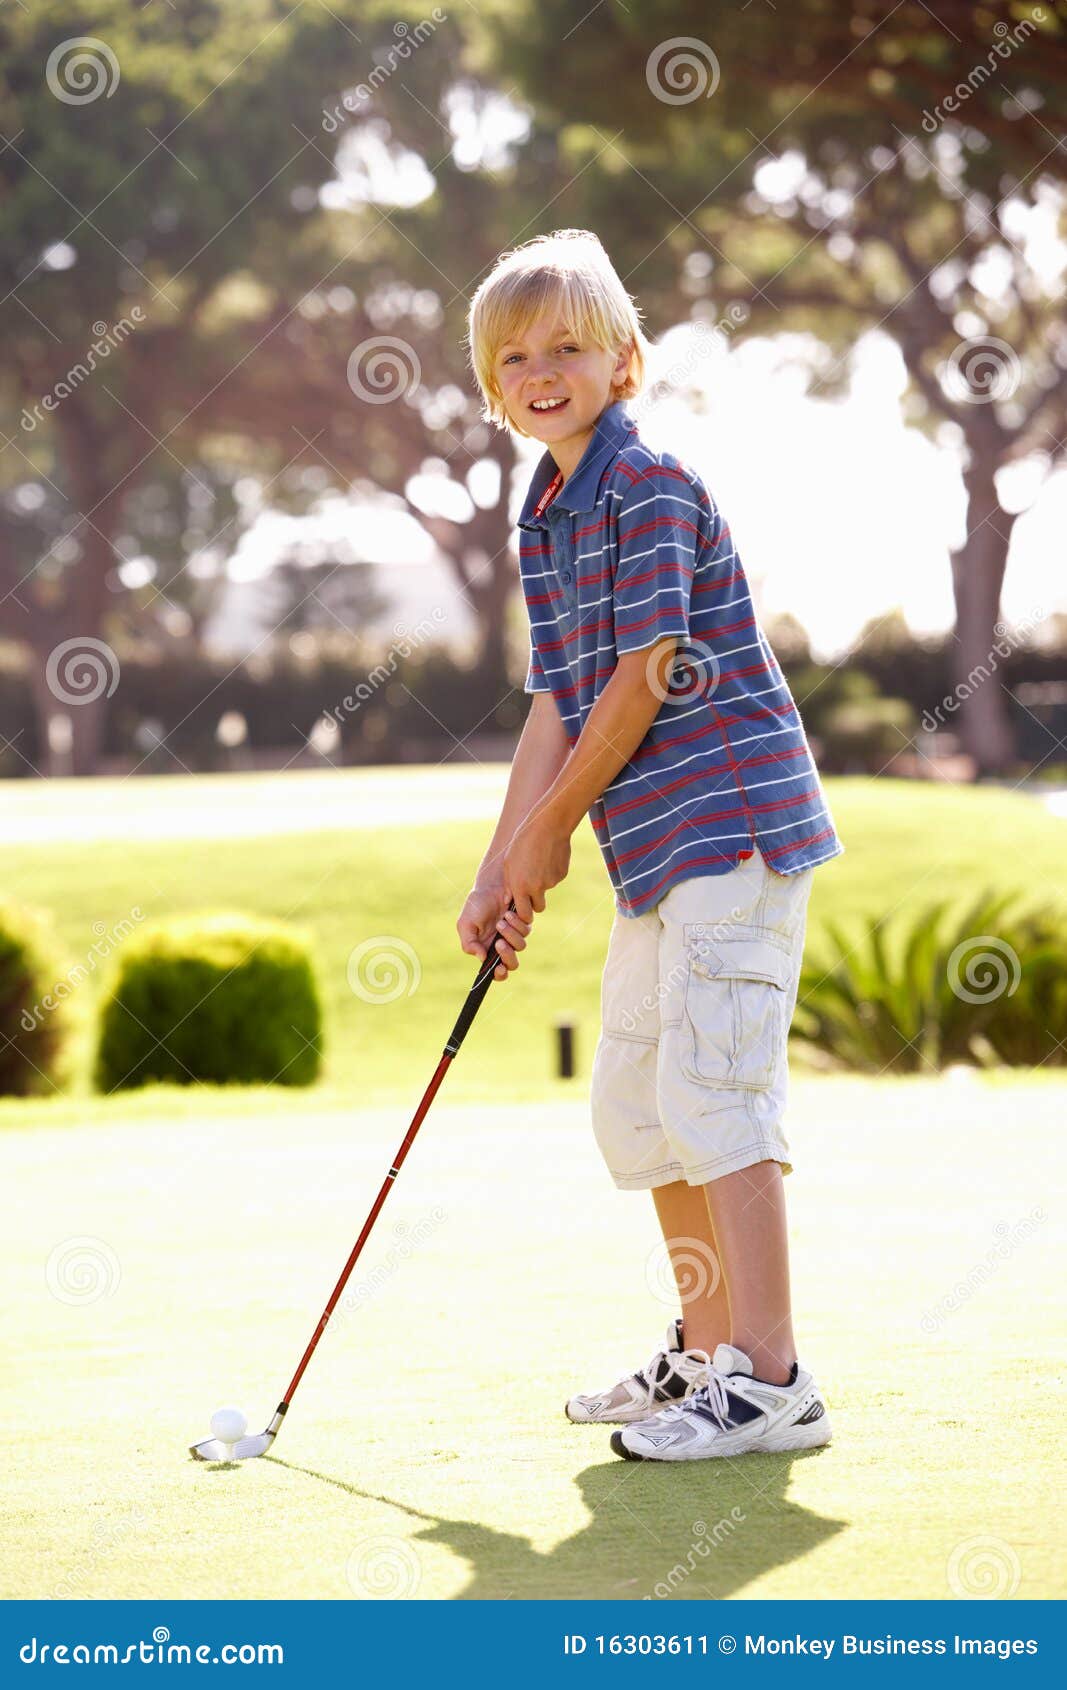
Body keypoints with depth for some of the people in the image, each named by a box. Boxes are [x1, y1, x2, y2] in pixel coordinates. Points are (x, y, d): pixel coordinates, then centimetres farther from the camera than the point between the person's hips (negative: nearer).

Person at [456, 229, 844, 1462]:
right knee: (634, 1104, 15)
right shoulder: (543, 518, 14)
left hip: (731, 820, -10)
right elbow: (559, 701, 14)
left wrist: (550, 832, -8)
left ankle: (769, 1381, -9)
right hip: (654, 850, 10)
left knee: (712, 1089, -13)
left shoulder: (650, 482, -12)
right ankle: (705, 1352, 27)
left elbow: (645, 677, -16)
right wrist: (499, 875, 8)